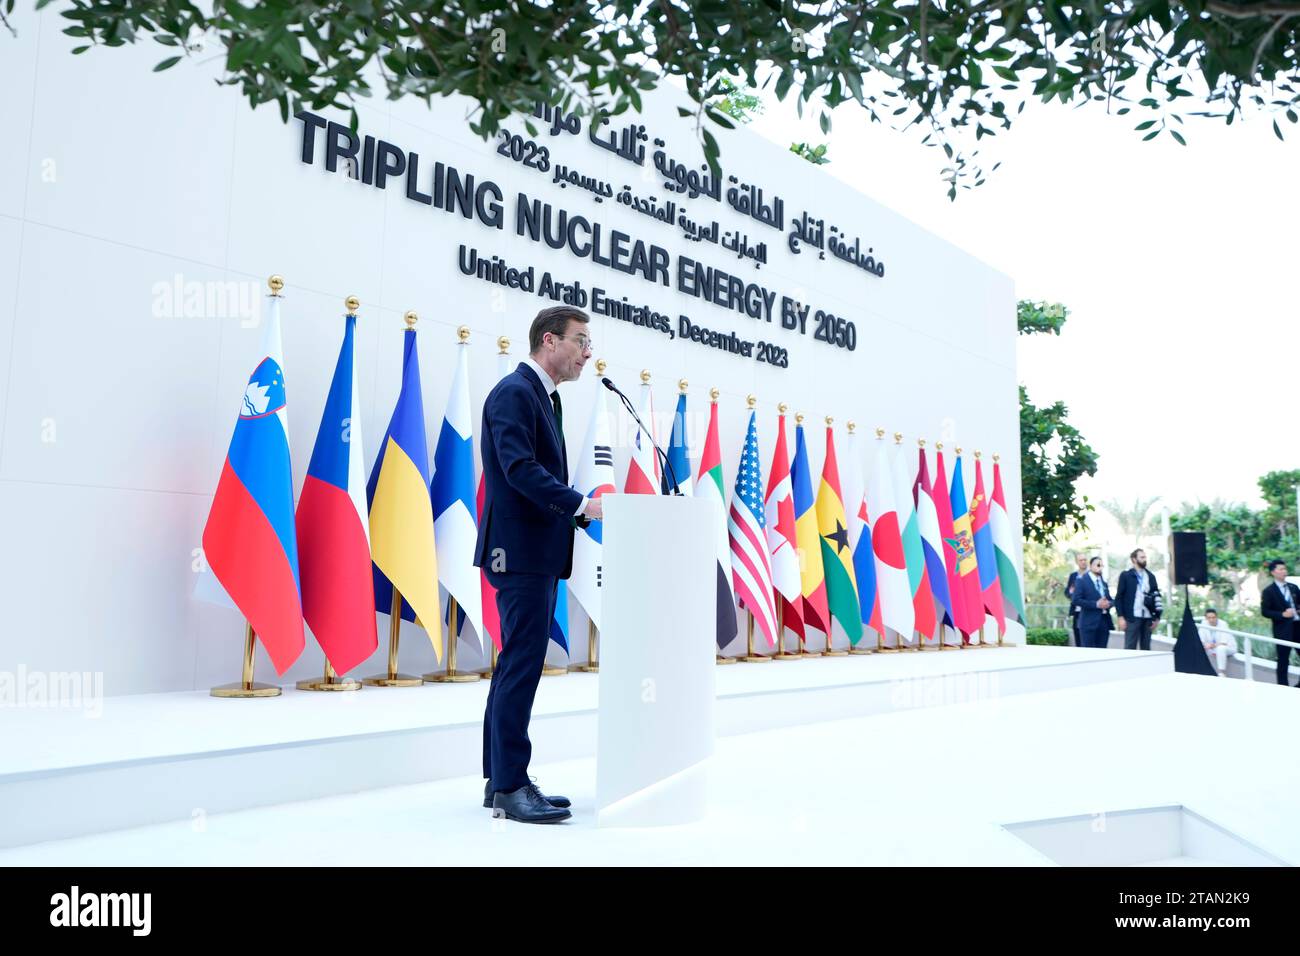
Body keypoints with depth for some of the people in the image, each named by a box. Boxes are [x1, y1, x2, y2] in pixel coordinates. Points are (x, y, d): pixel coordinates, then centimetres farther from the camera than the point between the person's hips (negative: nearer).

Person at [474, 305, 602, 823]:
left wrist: (585, 509, 10)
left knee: (518, 665, 13)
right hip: (520, 551, -10)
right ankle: (510, 788, 1)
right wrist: (580, 505, -28)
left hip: (538, 553, 10)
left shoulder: (544, 396, 20)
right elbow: (519, 467, -23)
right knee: (522, 665, -7)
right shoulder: (514, 392, -11)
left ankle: (501, 781, 22)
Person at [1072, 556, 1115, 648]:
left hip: (1104, 622, 6)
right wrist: (1096, 604, -19)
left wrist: (1108, 604, -4)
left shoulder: (1104, 583, 19)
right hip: (1089, 623, -6)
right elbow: (1077, 599, -12)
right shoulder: (1082, 581, -2)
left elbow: (1109, 599, 21)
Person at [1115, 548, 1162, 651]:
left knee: (1146, 649, 7)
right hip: (1132, 617, -4)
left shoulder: (1151, 576, 14)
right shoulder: (1126, 576, 2)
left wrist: (1156, 617, 7)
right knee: (1130, 648, -5)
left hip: (1147, 618, 4)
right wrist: (1121, 617, -9)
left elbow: (1157, 596, 15)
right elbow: (1119, 597, -2)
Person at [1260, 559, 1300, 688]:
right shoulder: (1269, 591, -5)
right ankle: (1283, 685, 11)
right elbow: (1265, 612, -8)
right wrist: (1282, 614, -20)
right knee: (1283, 660, 2)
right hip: (1282, 629, -5)